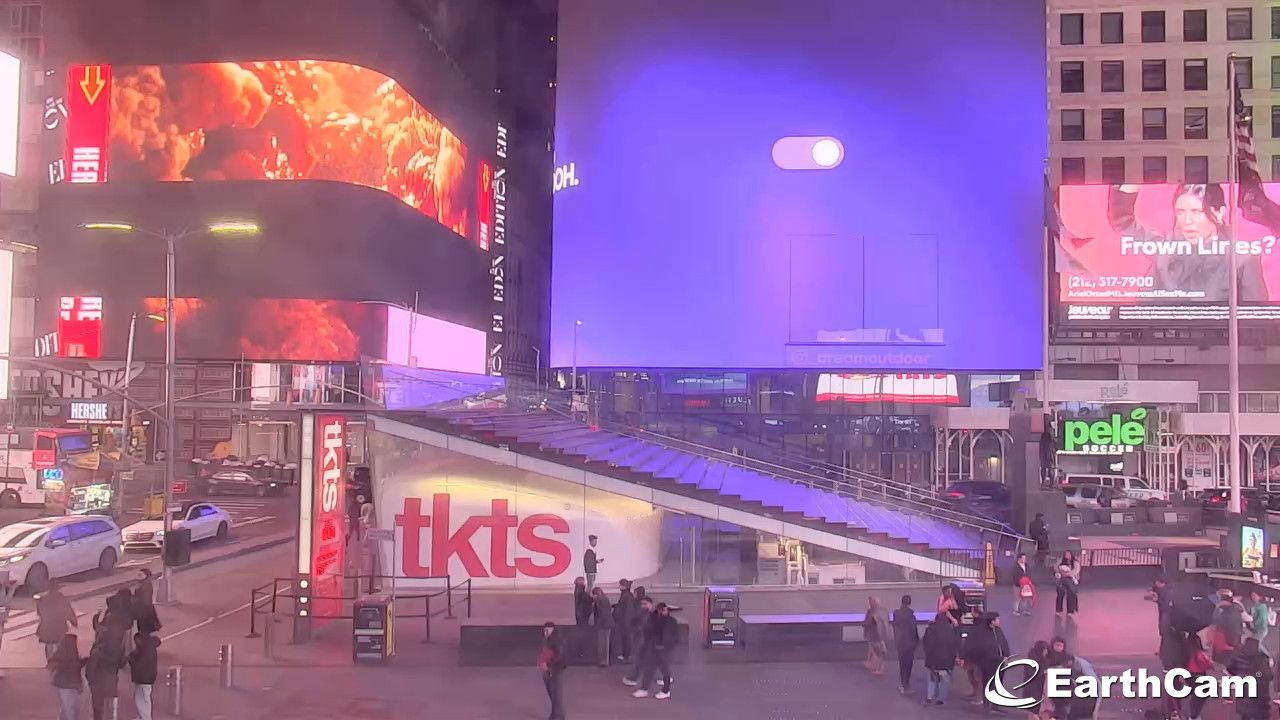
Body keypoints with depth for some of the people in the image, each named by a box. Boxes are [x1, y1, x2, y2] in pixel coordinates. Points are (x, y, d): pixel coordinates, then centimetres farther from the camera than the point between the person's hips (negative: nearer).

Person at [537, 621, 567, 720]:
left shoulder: (558, 640, -13)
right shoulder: (546, 640, 11)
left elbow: (559, 656, -21)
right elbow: (543, 653, 22)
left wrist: (548, 664, -23)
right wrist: (540, 662, 5)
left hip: (556, 670, -8)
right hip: (547, 670, 8)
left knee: (557, 694, -5)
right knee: (551, 694, 16)